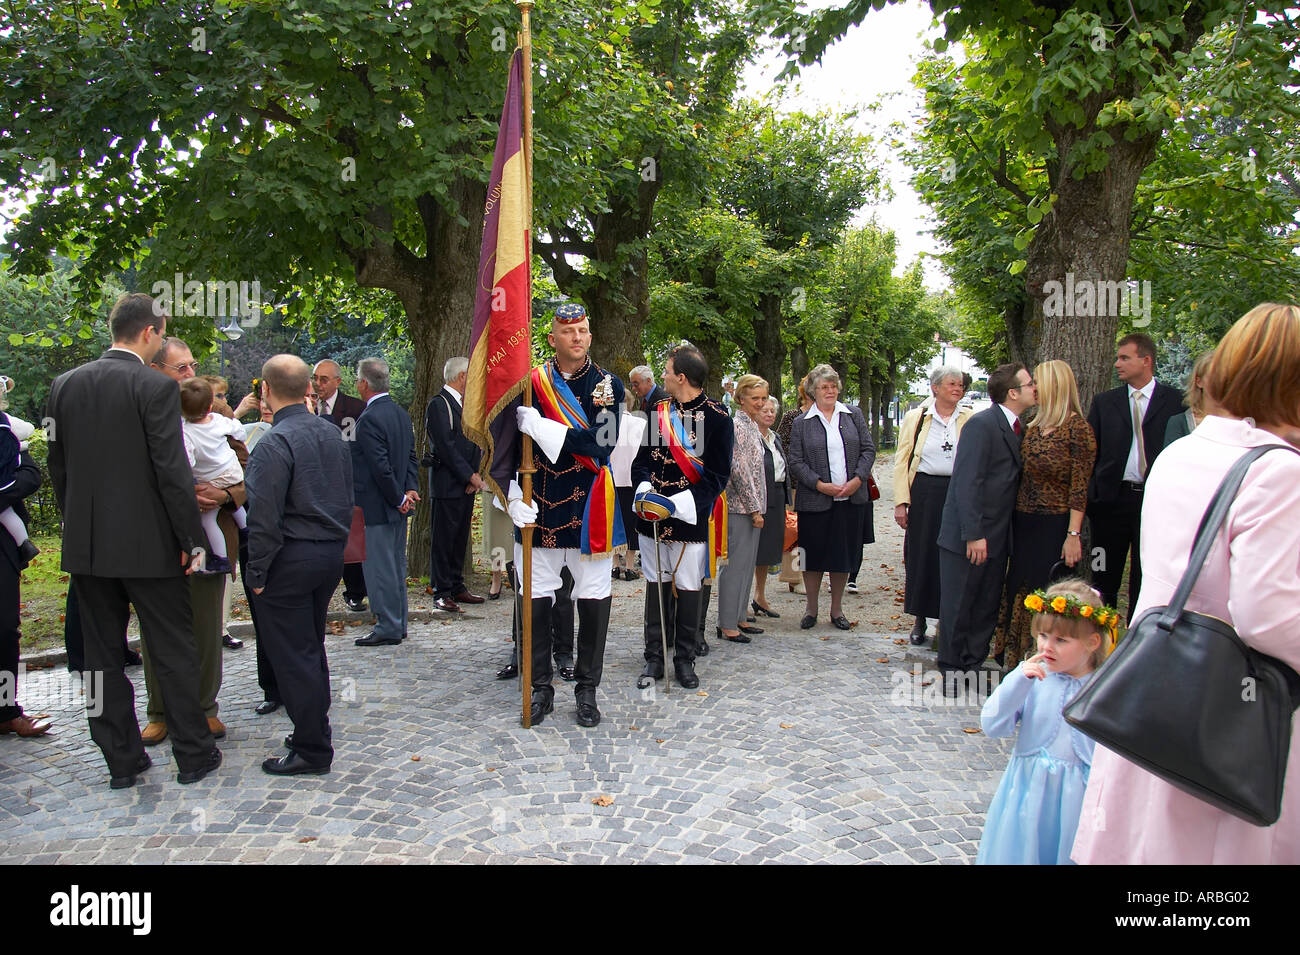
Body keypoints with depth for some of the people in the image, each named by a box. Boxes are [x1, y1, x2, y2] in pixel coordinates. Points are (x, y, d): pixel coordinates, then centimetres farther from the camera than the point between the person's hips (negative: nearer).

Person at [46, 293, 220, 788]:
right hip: (146, 543, -5)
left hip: (85, 543, 5)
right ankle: (193, 754, 16)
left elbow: (57, 465, 10)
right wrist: (190, 539, -9)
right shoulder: (156, 387, -13)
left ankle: (121, 759, 22)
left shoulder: (65, 385, 5)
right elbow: (172, 470, -16)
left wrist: (78, 524, 19)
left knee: (103, 654, 12)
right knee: (173, 650, 7)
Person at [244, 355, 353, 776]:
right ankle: (316, 731, 31)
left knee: (292, 655, 2)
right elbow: (347, 498, 14)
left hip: (290, 559, -8)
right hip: (331, 553, 8)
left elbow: (265, 518, -19)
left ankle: (312, 750, 10)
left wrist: (257, 573, -10)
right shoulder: (332, 433, 7)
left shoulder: (274, 444, -17)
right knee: (312, 647, 20)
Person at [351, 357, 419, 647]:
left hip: (377, 507, -9)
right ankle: (398, 623, 25)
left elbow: (380, 466, -22)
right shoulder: (400, 413, 9)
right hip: (396, 504, 9)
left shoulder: (369, 419, -19)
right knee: (396, 566, 16)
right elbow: (411, 455, 10)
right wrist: (410, 489, 1)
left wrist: (398, 498, -12)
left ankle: (388, 628, 8)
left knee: (379, 569, 0)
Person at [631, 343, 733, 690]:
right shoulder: (658, 411, 8)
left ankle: (685, 659, 20)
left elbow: (718, 475, -9)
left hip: (691, 518, -4)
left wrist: (679, 502, -19)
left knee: (688, 589, 4)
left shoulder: (718, 418, -7)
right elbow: (643, 457, 12)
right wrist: (644, 487, -10)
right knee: (656, 586, 10)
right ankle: (654, 658, 20)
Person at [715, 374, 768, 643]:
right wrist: (754, 508, -16)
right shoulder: (737, 425, -14)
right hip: (740, 507, -10)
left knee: (747, 564, 14)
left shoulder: (752, 425, 15)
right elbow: (739, 470, -19)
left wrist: (758, 507, 18)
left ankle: (738, 618, 23)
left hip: (751, 507, 10)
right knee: (735, 565, -4)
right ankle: (727, 625, 3)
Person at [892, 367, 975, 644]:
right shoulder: (915, 419, 6)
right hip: (924, 494, 0)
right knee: (920, 556, 5)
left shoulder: (972, 419, 6)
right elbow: (902, 461, 5)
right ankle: (920, 621, 19)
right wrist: (901, 502, -2)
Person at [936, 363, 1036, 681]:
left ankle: (974, 666, 25)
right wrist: (973, 534, -22)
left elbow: (1011, 480, 14)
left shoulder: (1016, 428, 12)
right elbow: (967, 482, -20)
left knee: (988, 607, 13)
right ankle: (951, 669, 17)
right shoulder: (981, 424, -15)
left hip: (997, 536, 8)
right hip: (967, 536, -8)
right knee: (958, 606, 4)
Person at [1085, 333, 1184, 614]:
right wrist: (1090, 497, 0)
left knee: (1145, 580, 7)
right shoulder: (1104, 402, 8)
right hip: (1112, 498, 2)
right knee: (1104, 576, 8)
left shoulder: (1175, 400, 1)